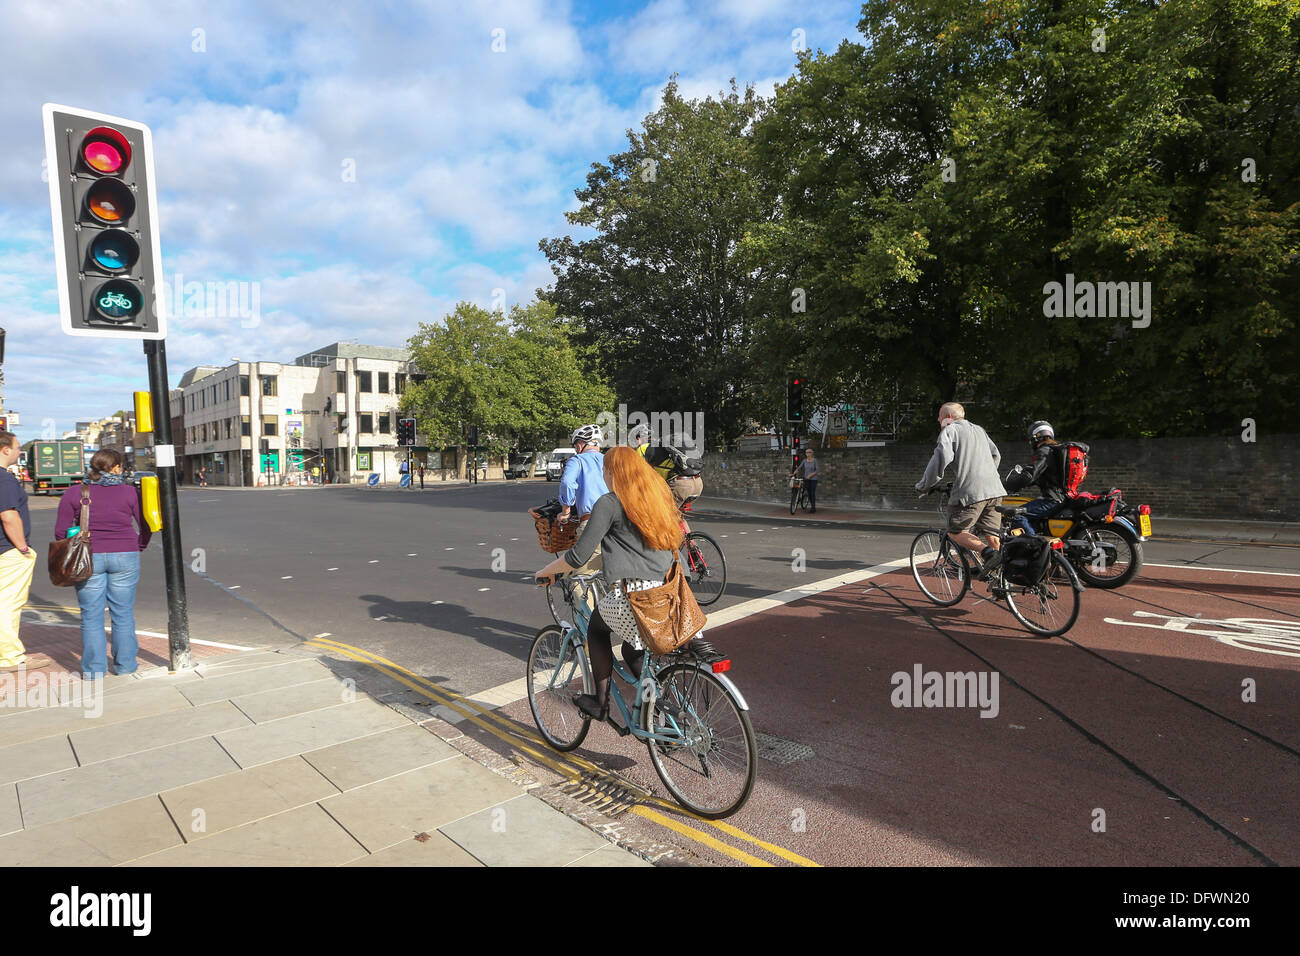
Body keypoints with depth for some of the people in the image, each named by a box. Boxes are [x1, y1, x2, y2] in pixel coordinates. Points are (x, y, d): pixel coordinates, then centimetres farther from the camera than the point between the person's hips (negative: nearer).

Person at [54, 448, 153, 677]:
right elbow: (147, 526, 0)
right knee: (123, 614, 9)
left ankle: (94, 667, 13)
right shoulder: (130, 493, -5)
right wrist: (138, 547, 15)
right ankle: (124, 664, 16)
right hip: (125, 556, 0)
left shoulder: (74, 493, -2)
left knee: (91, 616, 9)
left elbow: (60, 531, -2)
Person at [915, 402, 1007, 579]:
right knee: (992, 534, 13)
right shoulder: (979, 429, 25)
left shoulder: (950, 430, 1)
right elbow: (996, 455, 29)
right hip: (994, 490, 8)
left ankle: (988, 553, -18)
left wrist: (924, 485, -6)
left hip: (970, 491, -8)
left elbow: (941, 458, -14)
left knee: (955, 532, 1)